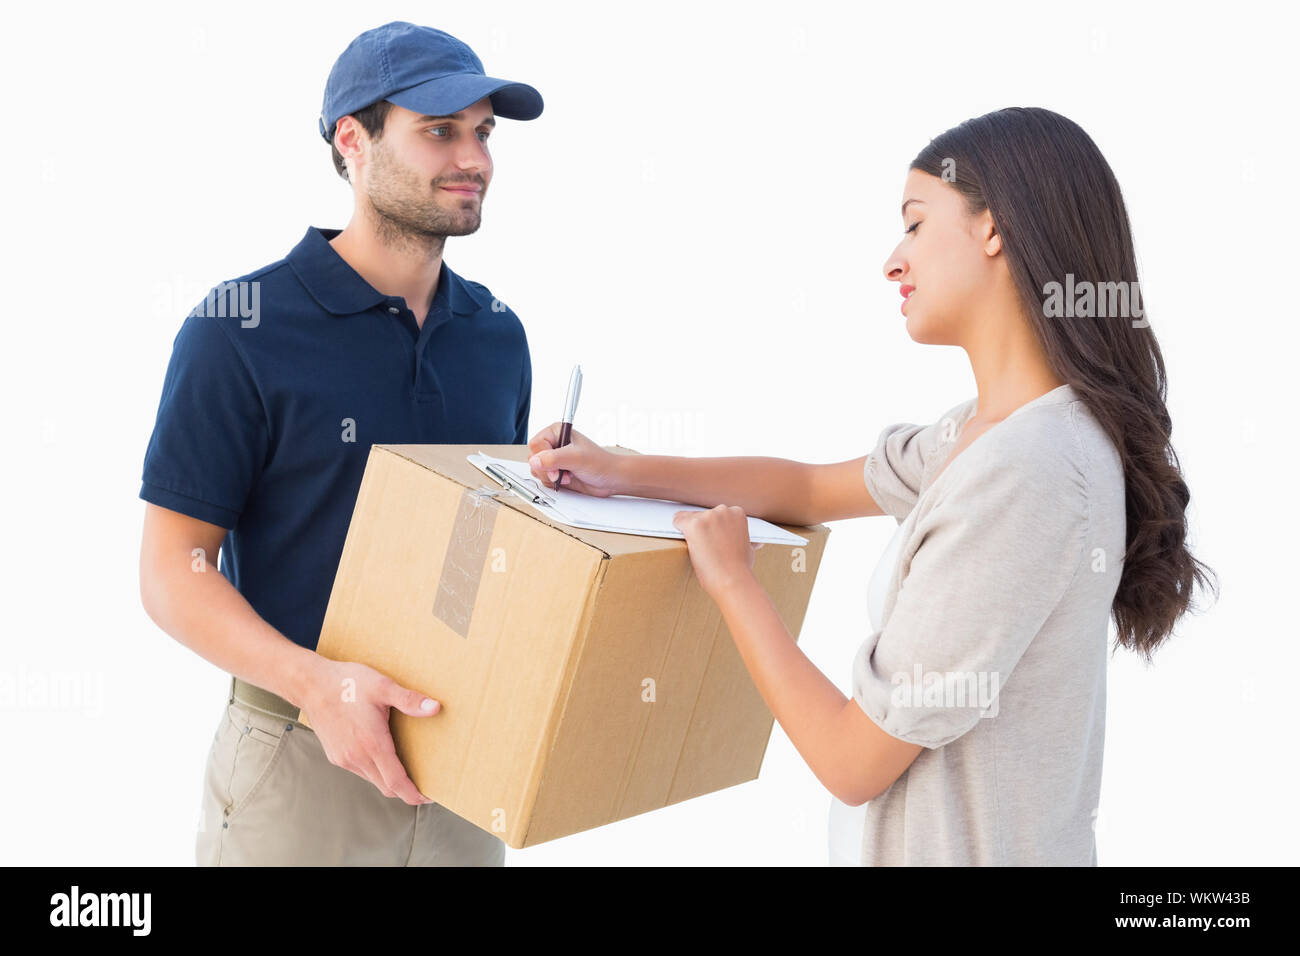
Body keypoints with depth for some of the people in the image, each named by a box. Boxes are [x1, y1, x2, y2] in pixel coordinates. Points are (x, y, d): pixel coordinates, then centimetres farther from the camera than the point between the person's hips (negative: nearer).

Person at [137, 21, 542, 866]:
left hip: (464, 748, 5)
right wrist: (318, 682, -26)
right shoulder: (239, 331, -12)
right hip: (299, 757, -4)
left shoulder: (498, 332, 3)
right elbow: (173, 573, -12)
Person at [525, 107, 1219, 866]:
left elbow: (856, 762, -23)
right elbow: (813, 489, 13)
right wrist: (620, 473, 6)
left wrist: (731, 580, -11)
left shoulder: (1018, 475, -28)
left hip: (975, 848, -8)